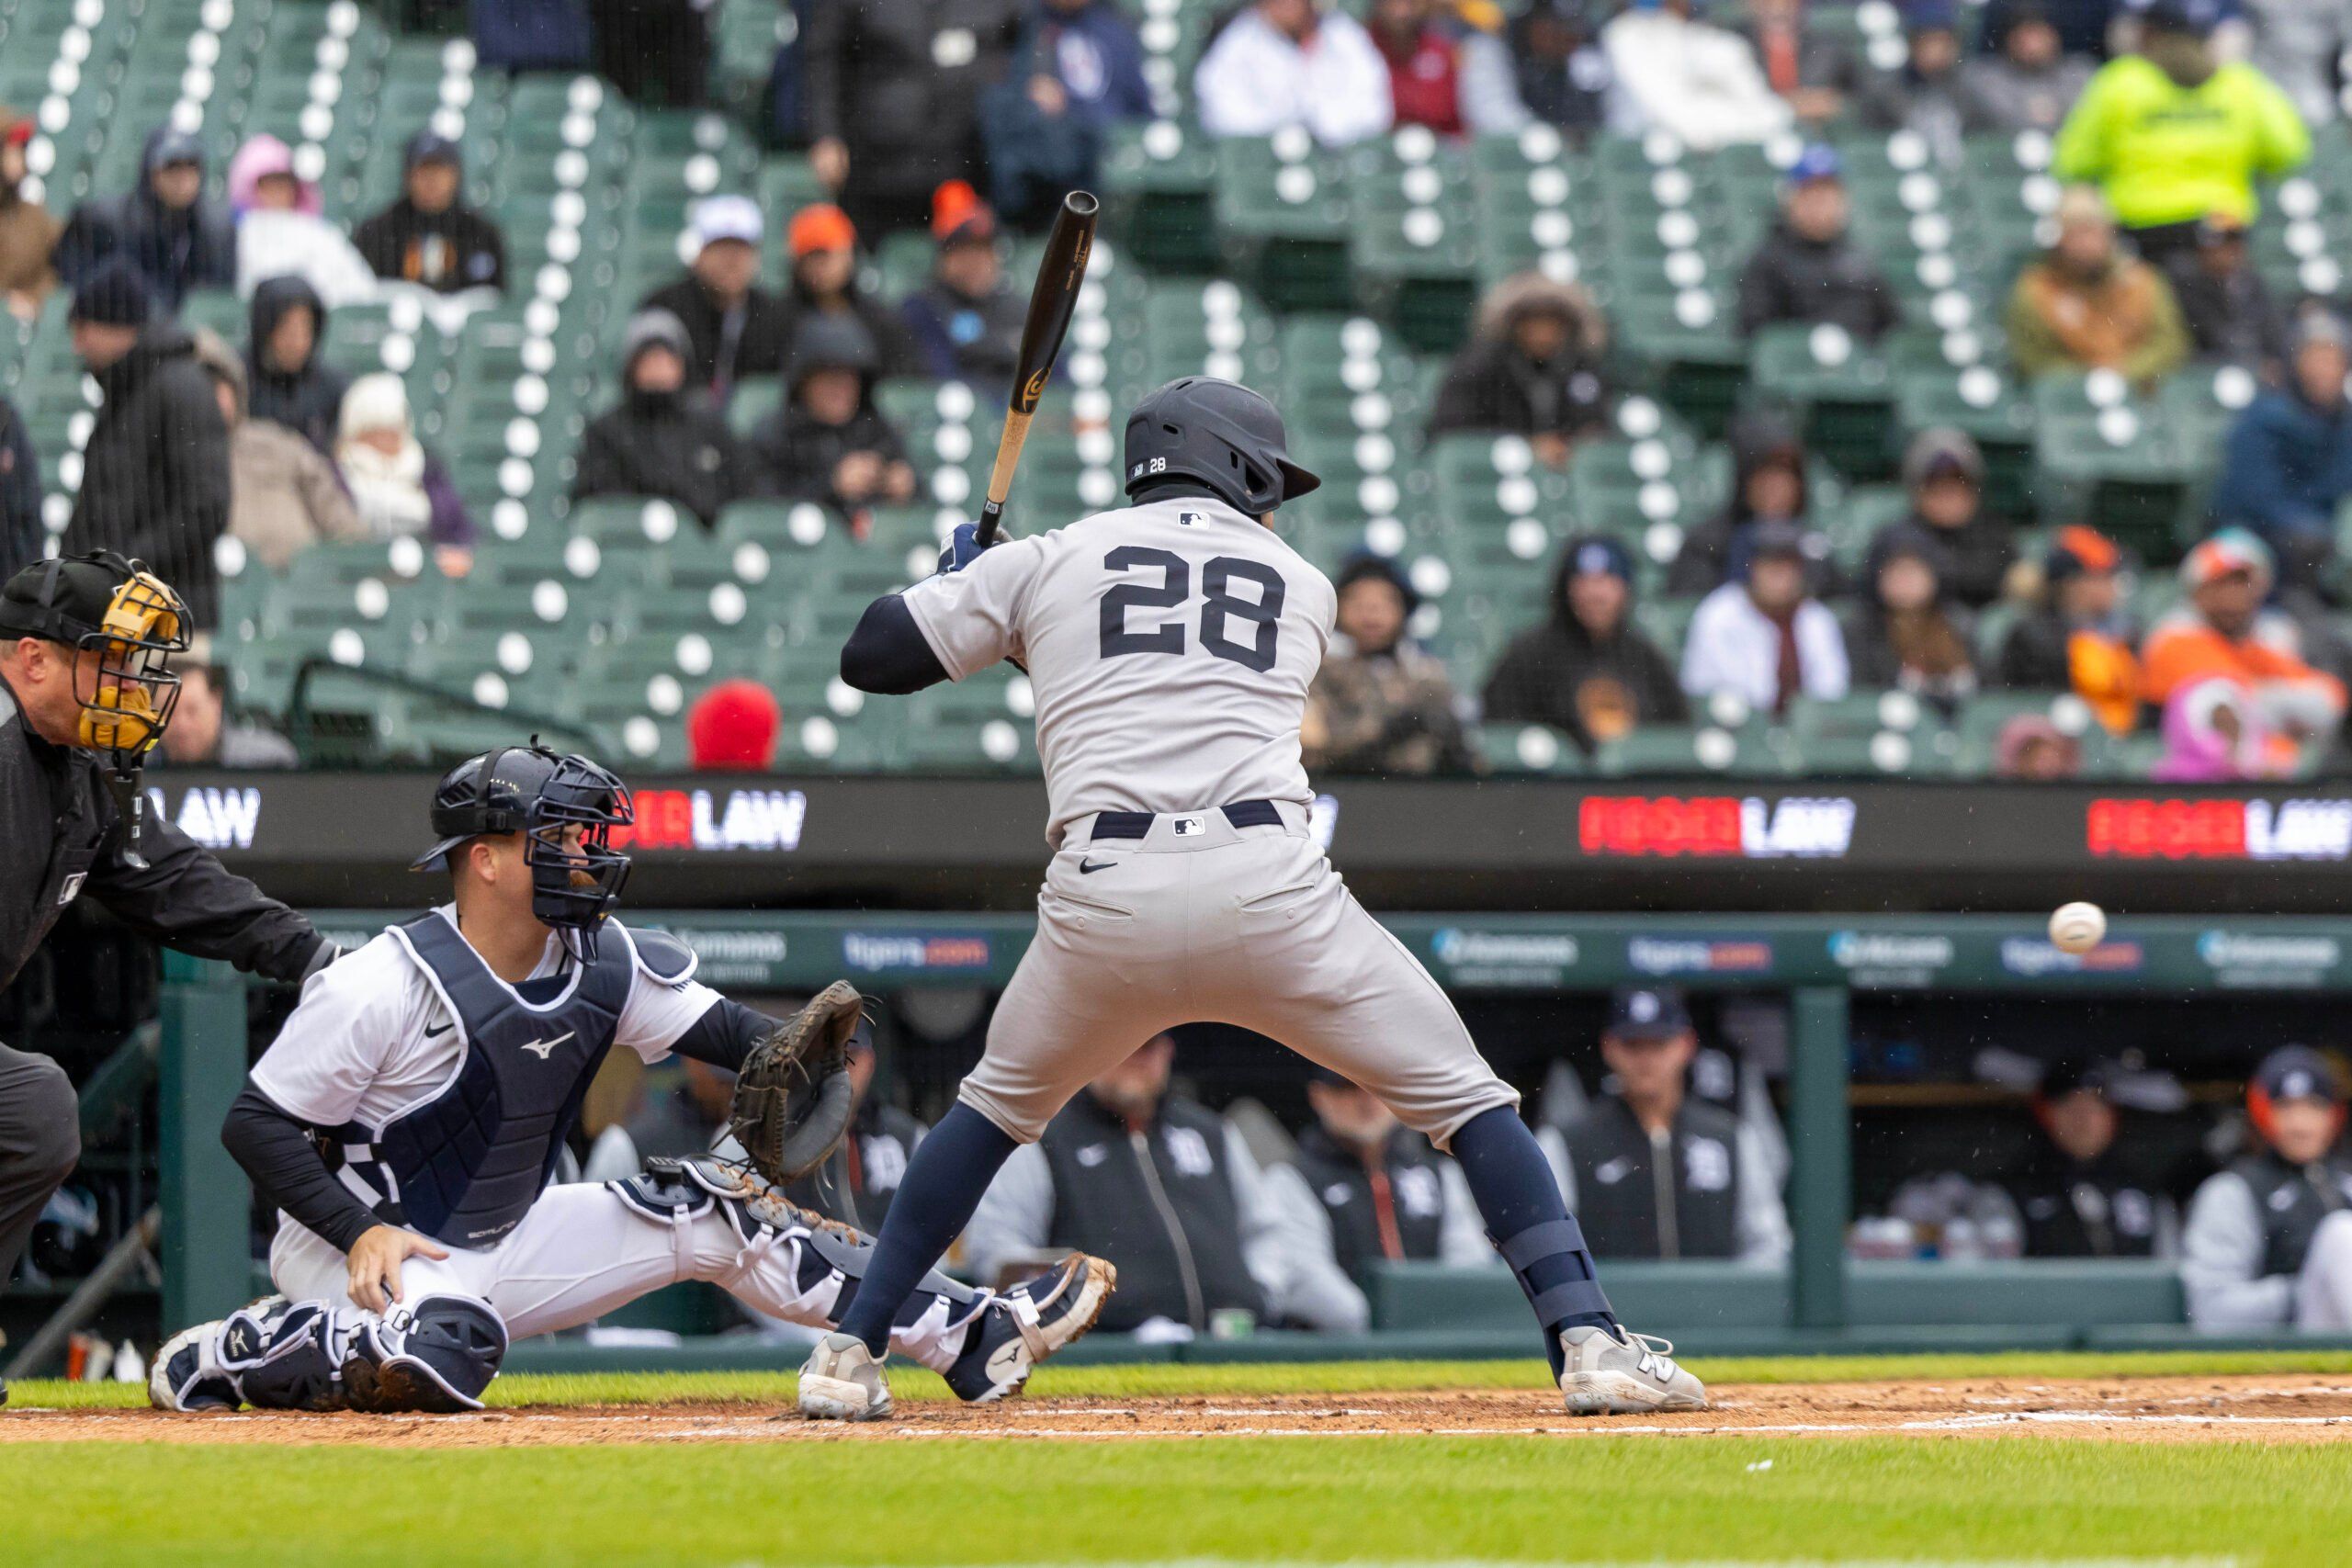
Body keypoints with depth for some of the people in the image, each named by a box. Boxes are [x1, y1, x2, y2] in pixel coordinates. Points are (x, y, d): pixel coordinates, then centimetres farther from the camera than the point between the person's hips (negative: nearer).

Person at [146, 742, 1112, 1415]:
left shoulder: (602, 964, -2)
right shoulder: (381, 989, -21)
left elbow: (718, 1030, 1)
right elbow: (256, 1123, -17)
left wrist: (790, 1052, -22)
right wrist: (362, 1232, -28)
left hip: (504, 1244, 7)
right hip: (363, 1248, -7)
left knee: (713, 1209, -1)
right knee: (446, 1351, -40)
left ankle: (972, 1338, 0)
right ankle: (227, 1355, -16)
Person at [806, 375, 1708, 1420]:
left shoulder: (1047, 561, 18)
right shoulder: (1305, 589, 22)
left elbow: (870, 657, 19)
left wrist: (958, 584, 41)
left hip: (1102, 898, 1)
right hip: (1269, 883, -1)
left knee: (998, 1105, 26)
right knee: (1464, 1099, 9)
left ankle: (849, 1352, 21)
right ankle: (1588, 1343, -7)